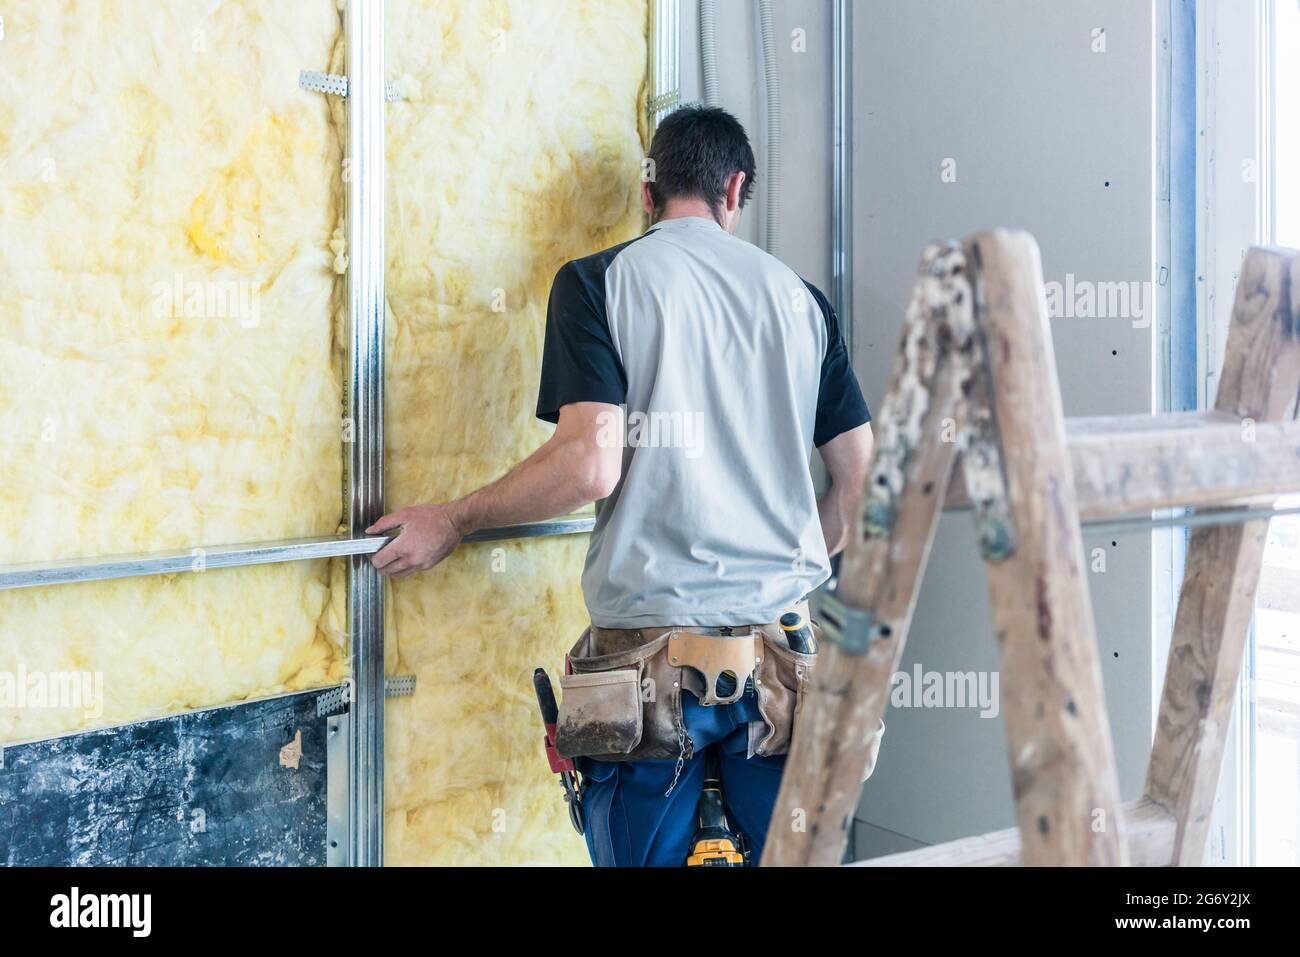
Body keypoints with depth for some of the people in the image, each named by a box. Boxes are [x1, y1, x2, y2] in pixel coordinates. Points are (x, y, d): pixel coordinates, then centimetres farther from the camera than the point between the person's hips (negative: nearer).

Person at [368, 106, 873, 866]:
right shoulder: (801, 297, 10)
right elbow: (861, 477, 11)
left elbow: (591, 464, -13)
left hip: (653, 651, -3)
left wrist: (451, 523, 1)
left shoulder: (598, 281, -1)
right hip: (784, 662, 3)